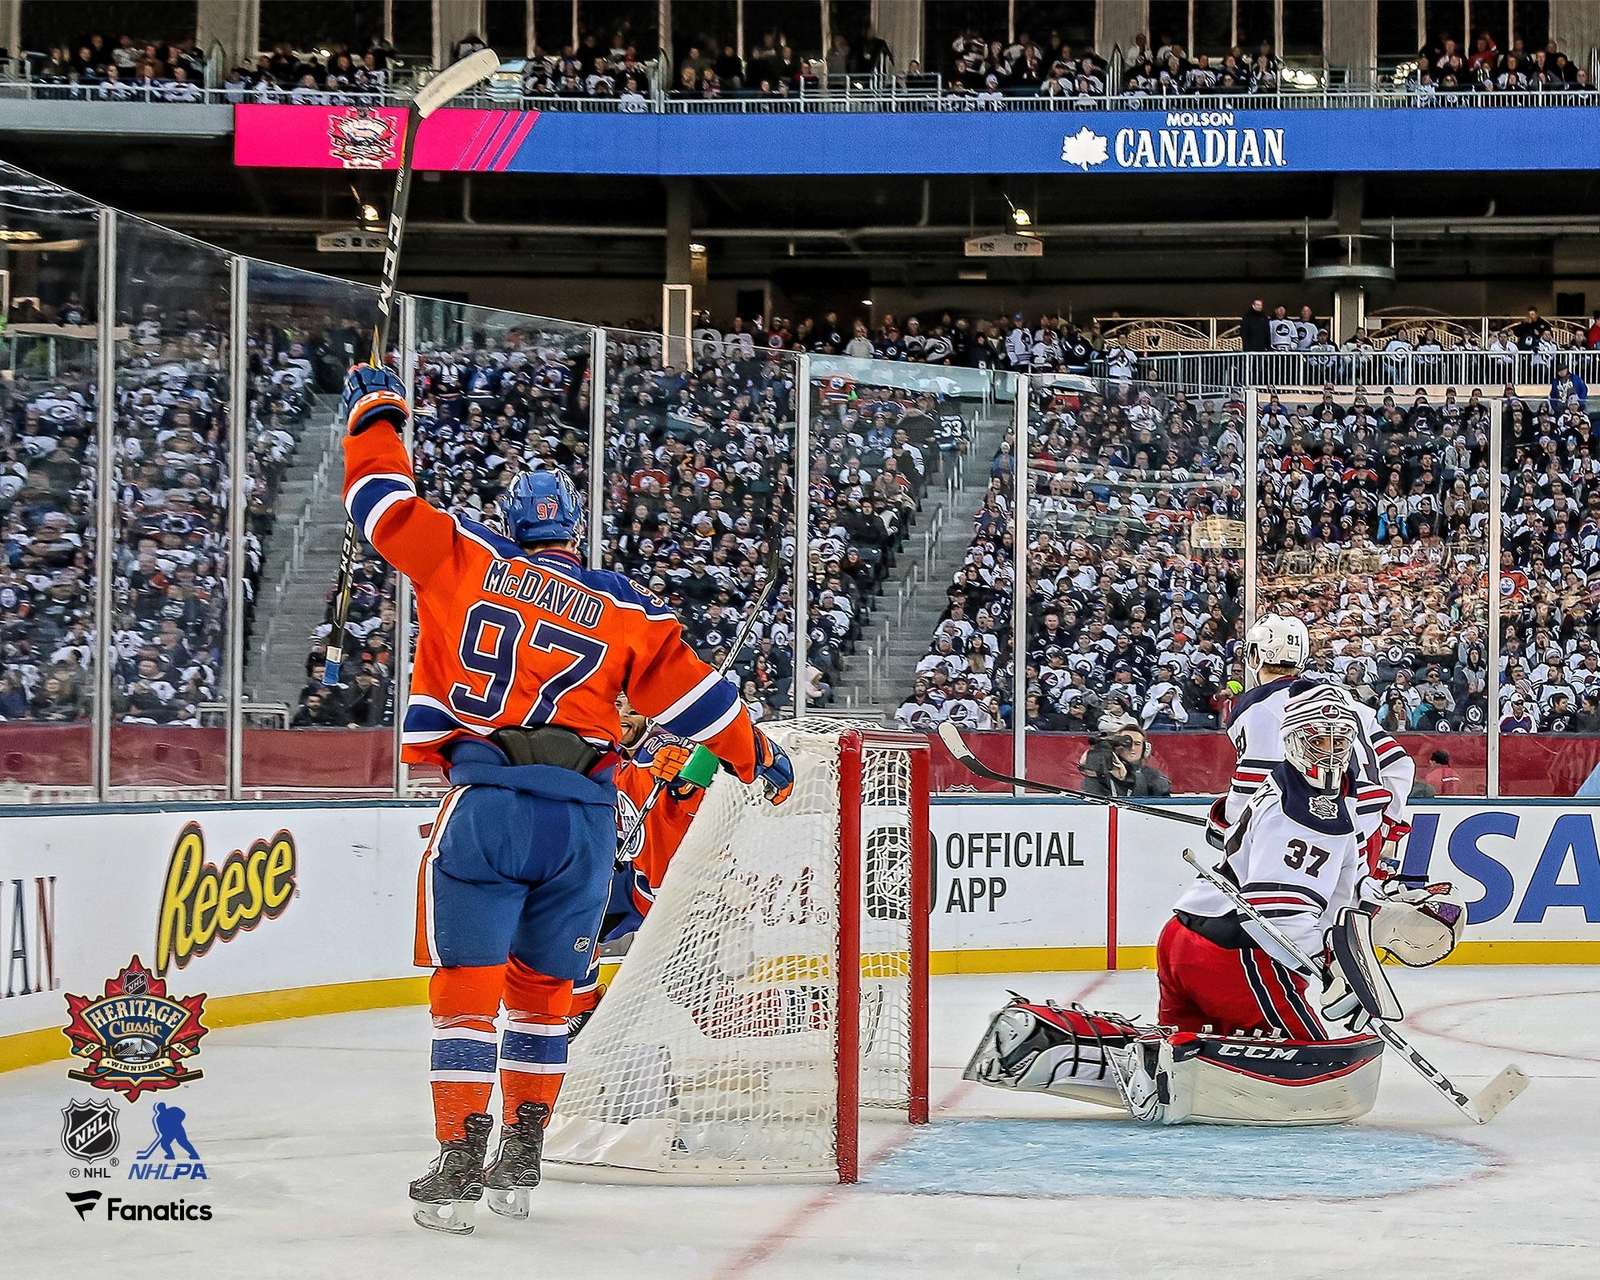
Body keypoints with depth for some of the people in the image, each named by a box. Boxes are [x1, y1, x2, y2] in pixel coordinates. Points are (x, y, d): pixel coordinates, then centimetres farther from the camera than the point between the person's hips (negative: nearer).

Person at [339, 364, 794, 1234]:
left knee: (467, 983, 2)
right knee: (542, 988, 18)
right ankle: (520, 1159, 22)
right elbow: (687, 689, 12)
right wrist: (757, 756, 26)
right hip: (585, 812, 2)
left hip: (487, 802, -2)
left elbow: (386, 504, 14)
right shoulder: (625, 612, 11)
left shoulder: (462, 557, 8)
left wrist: (374, 413, 30)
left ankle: (460, 1162, -7)